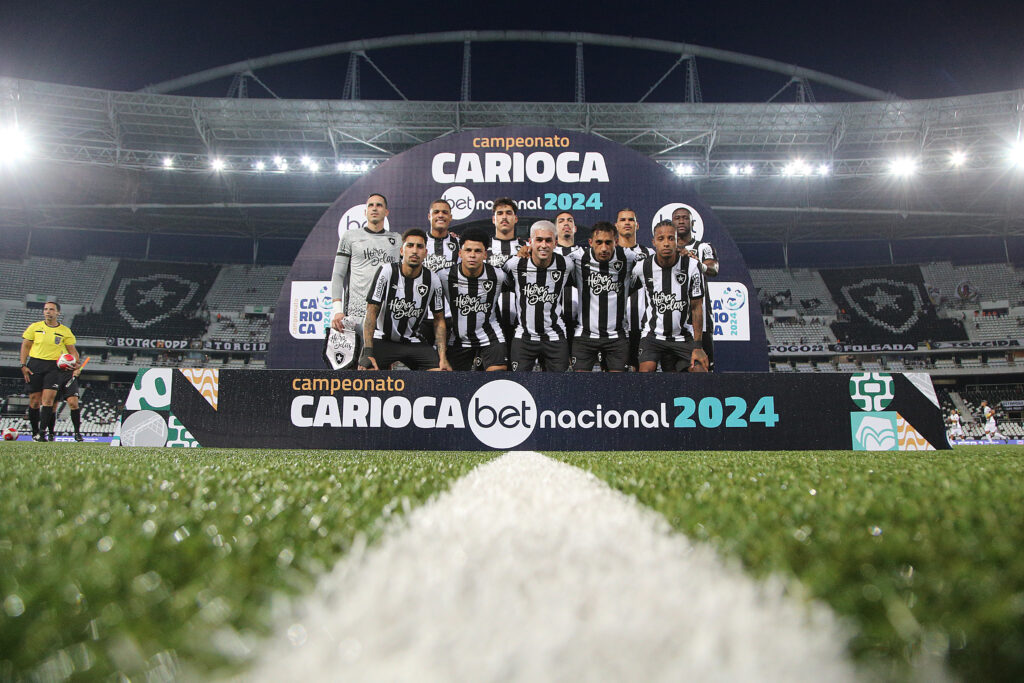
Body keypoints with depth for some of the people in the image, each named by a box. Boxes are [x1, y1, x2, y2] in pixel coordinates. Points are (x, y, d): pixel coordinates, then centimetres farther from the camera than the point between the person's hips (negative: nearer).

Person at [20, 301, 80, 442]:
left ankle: (42, 432, -14)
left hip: (54, 367, -1)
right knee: (34, 400, 3)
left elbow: (72, 350, 10)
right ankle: (34, 432, 16)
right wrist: (23, 365, 2)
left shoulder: (65, 331, 6)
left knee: (48, 399, -14)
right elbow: (25, 346, 11)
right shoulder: (34, 327, 7)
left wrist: (75, 362, -9)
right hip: (35, 364, 1)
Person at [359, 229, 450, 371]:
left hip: (414, 342, 3)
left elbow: (439, 319, 4)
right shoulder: (386, 271, -12)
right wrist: (368, 353, -24)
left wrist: (443, 358, -6)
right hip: (382, 339, -3)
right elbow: (372, 311, -14)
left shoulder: (433, 280, -4)